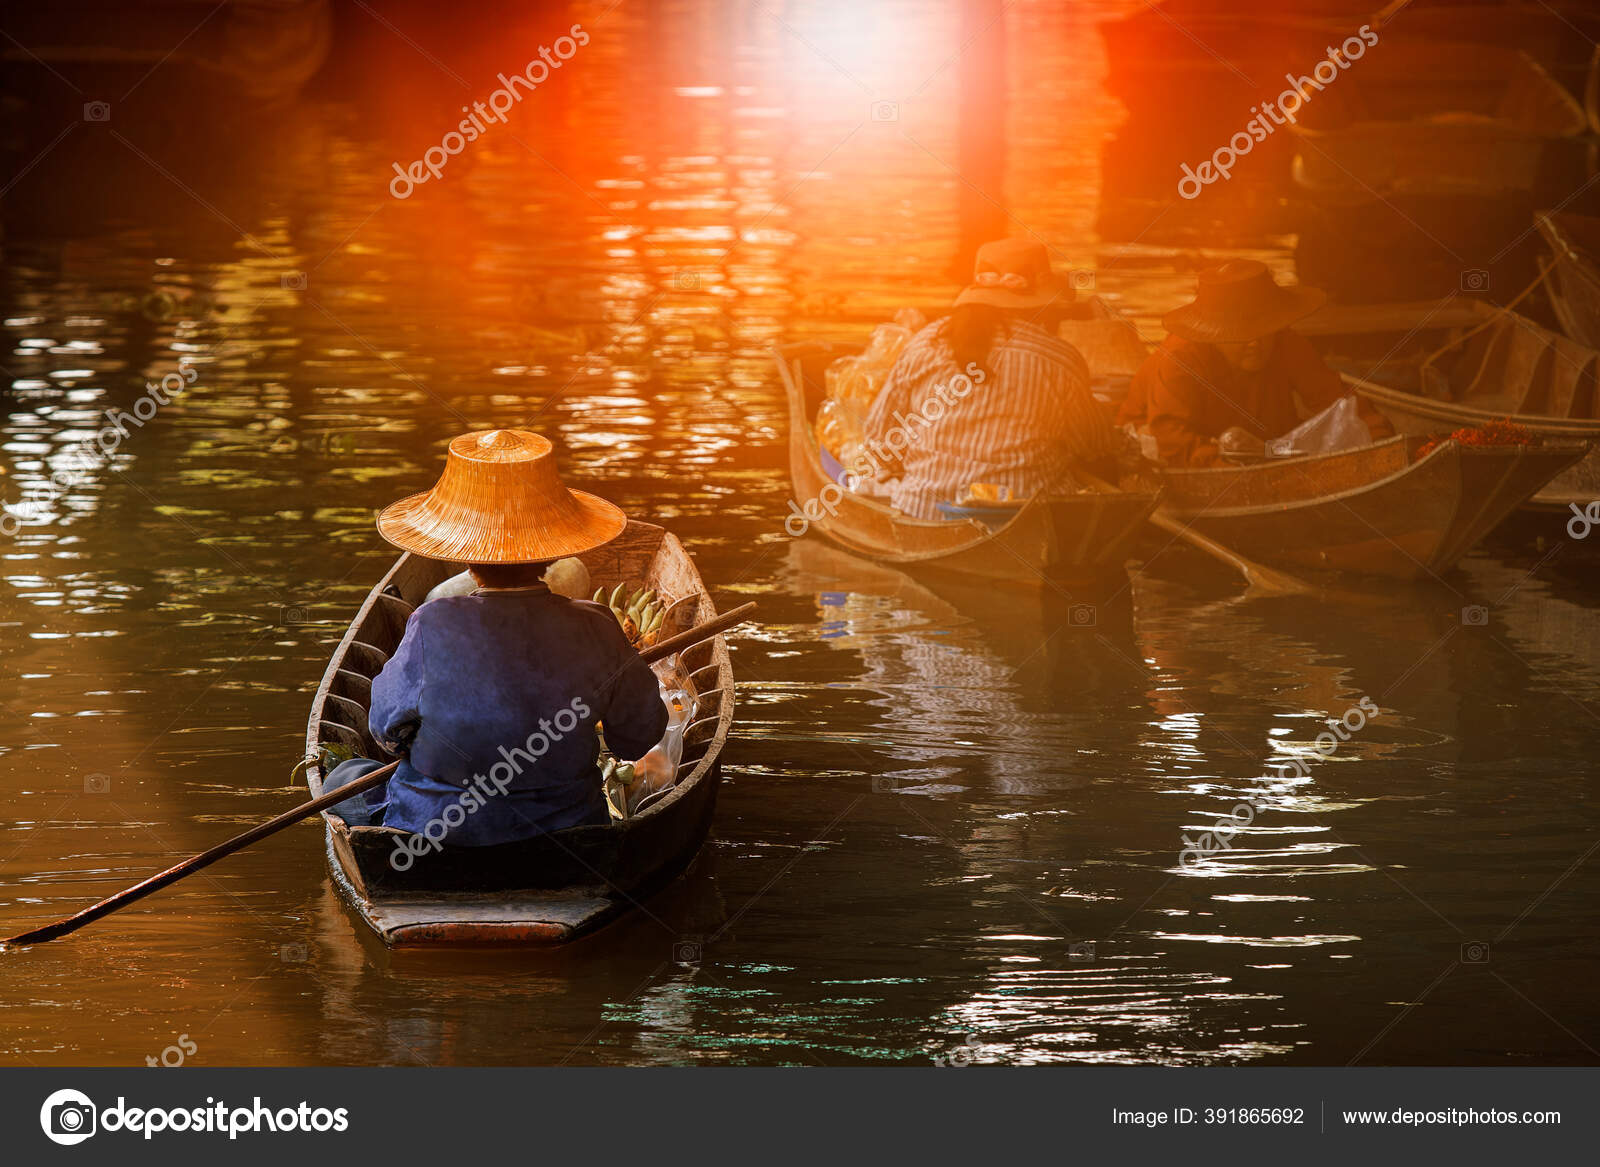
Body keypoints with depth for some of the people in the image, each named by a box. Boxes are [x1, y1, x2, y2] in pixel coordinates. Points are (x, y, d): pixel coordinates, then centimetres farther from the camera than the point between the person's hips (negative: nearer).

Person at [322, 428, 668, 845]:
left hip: (435, 826, -3)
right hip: (566, 824, 3)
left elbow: (387, 726, -7)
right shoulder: (594, 631, -20)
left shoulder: (432, 628, -25)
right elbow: (639, 738, -5)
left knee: (344, 780, 28)